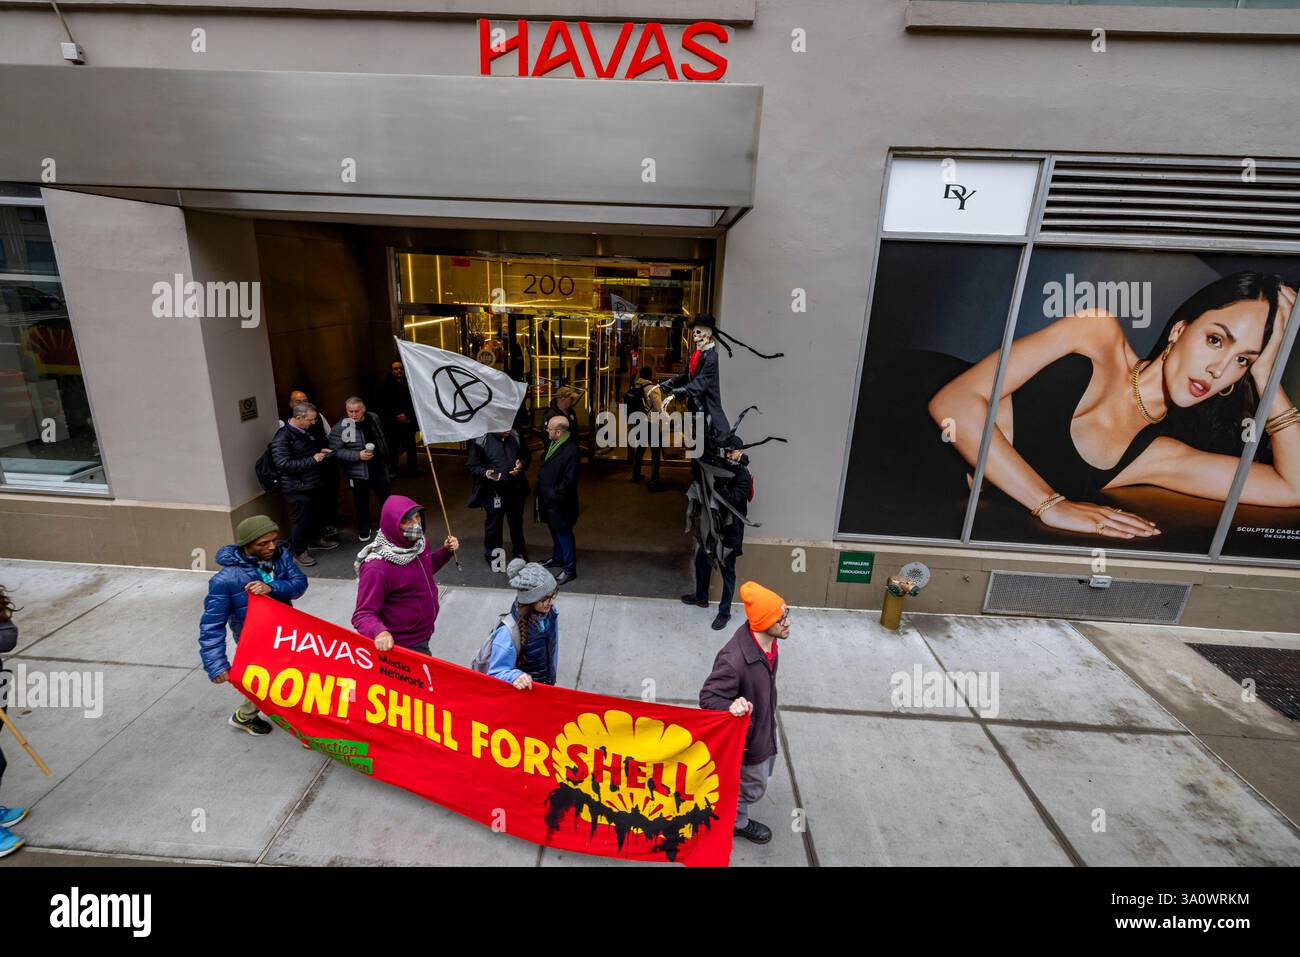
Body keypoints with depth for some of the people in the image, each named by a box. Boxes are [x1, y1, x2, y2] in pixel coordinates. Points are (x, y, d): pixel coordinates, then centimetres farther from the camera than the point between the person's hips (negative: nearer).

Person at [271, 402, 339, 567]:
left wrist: (320, 451, 7)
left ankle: (315, 539, 41)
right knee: (300, 519, 2)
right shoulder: (283, 437, -19)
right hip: (297, 488, -9)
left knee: (315, 513, 21)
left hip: (313, 484, 9)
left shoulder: (305, 431, 9)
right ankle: (299, 551, 18)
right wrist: (312, 460, -23)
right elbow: (283, 465, -25)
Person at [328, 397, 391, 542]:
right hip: (358, 473, -4)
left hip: (379, 469, 4)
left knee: (387, 499, 18)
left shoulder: (373, 418, -2)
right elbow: (336, 450, -18)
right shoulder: (340, 427, -17)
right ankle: (364, 531, 31)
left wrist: (385, 458, 16)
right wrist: (358, 455, -27)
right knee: (361, 503, 12)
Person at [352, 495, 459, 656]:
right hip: (403, 646, -7)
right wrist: (379, 631, -45)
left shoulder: (418, 542, -7)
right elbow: (363, 614, -26)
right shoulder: (377, 567, -30)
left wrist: (446, 551, -3)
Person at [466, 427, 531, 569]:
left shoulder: (515, 436, 0)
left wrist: (522, 465, -9)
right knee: (493, 525, 9)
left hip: (516, 489, 4)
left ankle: (519, 553, 41)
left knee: (517, 523, 20)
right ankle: (492, 557, 28)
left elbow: (527, 455, 13)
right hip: (493, 492, -4)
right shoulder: (481, 440, -13)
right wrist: (485, 473, -27)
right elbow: (472, 465, -8)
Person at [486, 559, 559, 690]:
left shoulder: (550, 613, -16)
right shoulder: (508, 633, -33)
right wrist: (515, 676, -42)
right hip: (523, 693, -5)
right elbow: (496, 674, -23)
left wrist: (551, 678, 13)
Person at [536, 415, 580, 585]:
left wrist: (554, 495, -19)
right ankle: (557, 558, 44)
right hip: (548, 500, 9)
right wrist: (542, 491, 10)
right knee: (555, 532, 25)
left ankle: (569, 569, 17)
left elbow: (570, 480, -25)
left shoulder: (570, 450, -25)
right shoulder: (553, 444, 3)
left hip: (559, 502, -9)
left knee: (564, 534, 4)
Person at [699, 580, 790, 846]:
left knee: (765, 769, 33)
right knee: (753, 786, 20)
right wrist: (731, 706, -50)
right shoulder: (734, 660, -43)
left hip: (764, 724, 8)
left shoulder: (767, 640, -16)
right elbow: (707, 697, -29)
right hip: (747, 734, -8)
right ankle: (737, 822, 51)